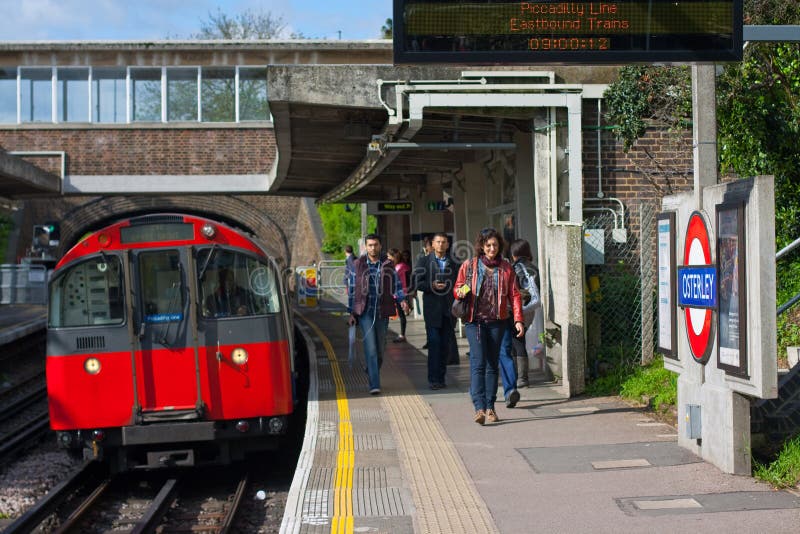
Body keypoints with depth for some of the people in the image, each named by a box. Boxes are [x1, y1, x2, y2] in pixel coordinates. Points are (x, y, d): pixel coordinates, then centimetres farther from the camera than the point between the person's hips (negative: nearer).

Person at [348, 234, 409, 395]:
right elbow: (352, 289, 5)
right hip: (365, 312, -2)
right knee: (370, 348, -11)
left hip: (382, 312, 2)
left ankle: (371, 371, 39)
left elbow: (396, 285, 5)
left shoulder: (387, 264, 4)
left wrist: (402, 300, -14)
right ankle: (374, 385, -11)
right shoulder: (358, 264, 1)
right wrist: (351, 313, 3)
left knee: (380, 348, 12)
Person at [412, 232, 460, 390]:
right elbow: (415, 282, 1)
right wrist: (432, 286, -14)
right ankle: (433, 379, -5)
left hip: (449, 309, 3)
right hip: (432, 309, -3)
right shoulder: (424, 262, 5)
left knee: (446, 344, 4)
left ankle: (441, 377, 13)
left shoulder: (454, 264, 12)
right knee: (434, 343, -8)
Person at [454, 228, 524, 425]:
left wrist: (518, 319, -4)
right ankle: (479, 408, -21)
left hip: (497, 322, 2)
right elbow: (457, 288, 12)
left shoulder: (506, 268, 8)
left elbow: (514, 294, 6)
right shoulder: (469, 266, 4)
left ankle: (490, 407, 16)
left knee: (492, 364, 8)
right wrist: (461, 292, -13)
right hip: (475, 321, -2)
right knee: (478, 362, -14)